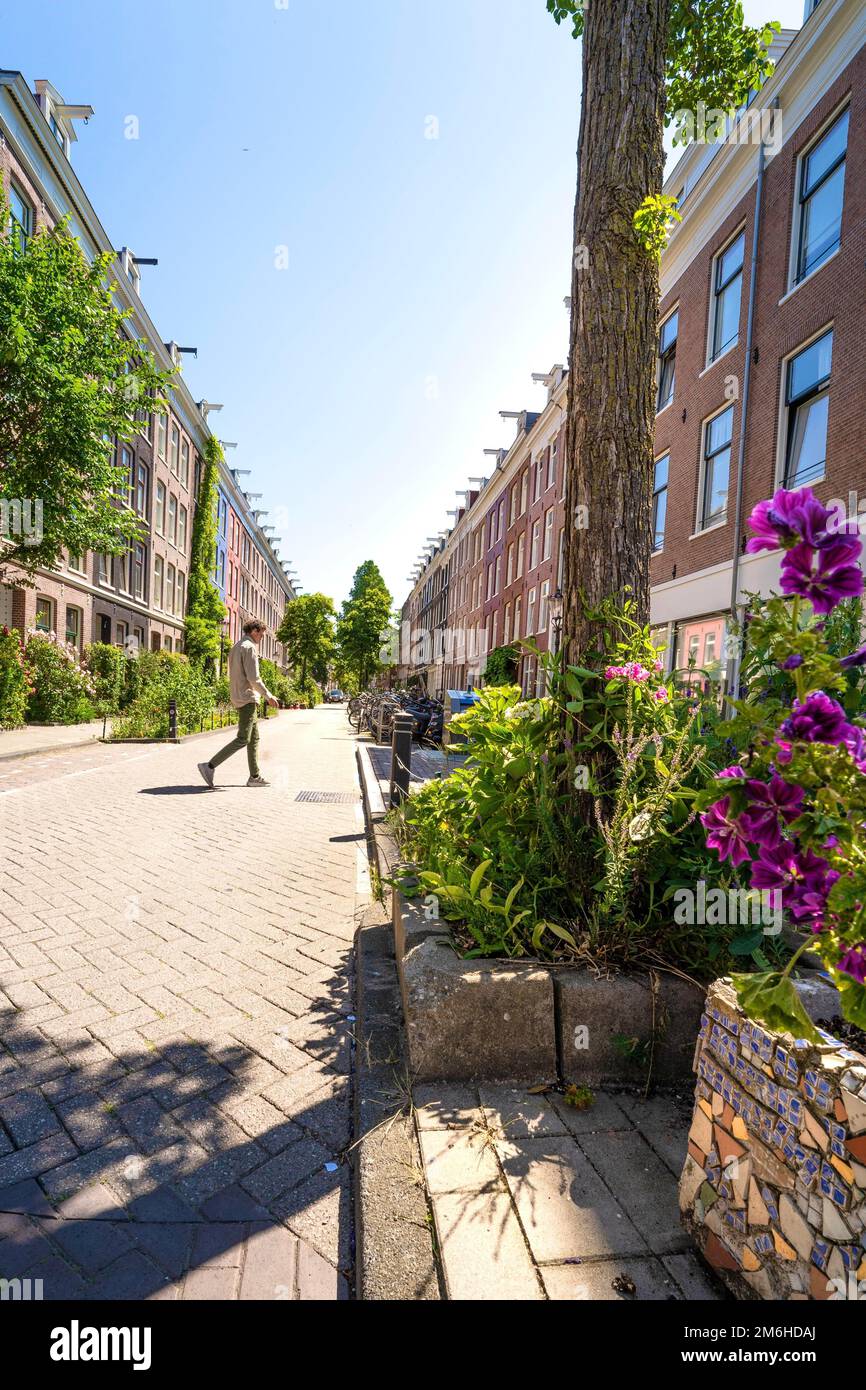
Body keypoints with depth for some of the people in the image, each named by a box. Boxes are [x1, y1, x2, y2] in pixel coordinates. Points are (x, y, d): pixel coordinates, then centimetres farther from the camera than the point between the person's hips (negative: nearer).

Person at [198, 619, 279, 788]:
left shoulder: (236, 647, 18)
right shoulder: (249, 647, -12)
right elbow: (253, 677, -19)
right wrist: (268, 695, -10)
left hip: (239, 698, 10)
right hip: (247, 699, -10)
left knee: (254, 738, 11)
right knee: (242, 739, -10)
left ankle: (255, 776, 13)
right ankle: (210, 766, -10)